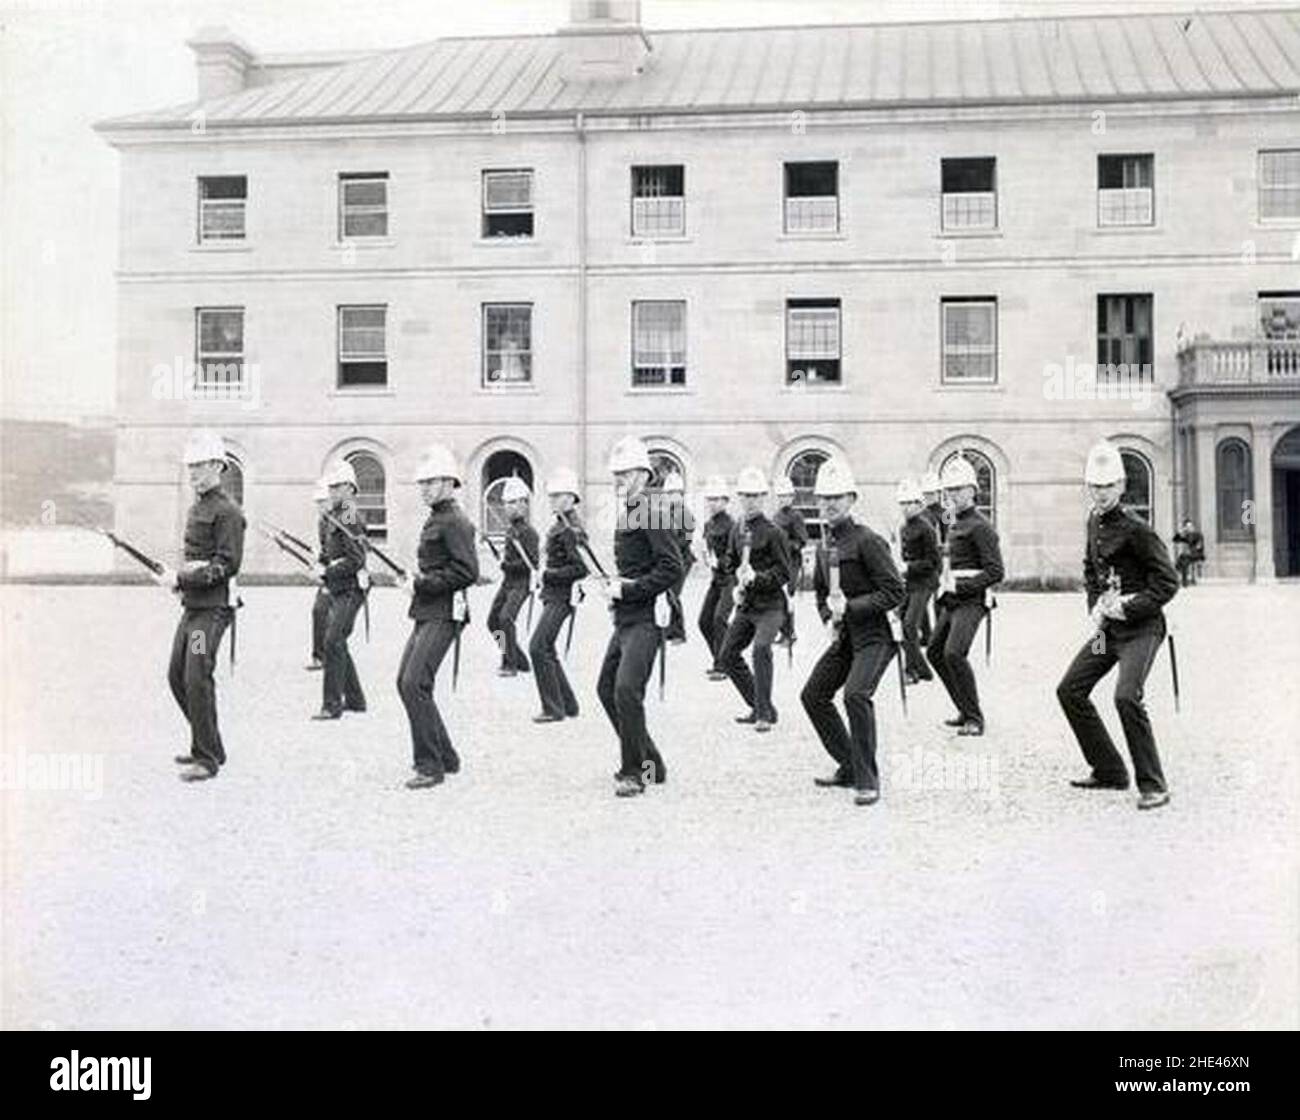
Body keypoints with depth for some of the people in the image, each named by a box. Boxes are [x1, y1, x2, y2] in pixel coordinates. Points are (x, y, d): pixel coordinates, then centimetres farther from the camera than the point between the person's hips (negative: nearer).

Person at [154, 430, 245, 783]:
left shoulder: (227, 512, -12)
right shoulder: (197, 507, 16)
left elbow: (227, 565, -19)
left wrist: (181, 579, -20)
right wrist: (177, 578, 5)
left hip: (213, 607, -10)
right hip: (192, 606, 10)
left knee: (197, 679, -11)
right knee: (176, 676, 13)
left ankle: (207, 759, -2)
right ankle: (206, 744, 26)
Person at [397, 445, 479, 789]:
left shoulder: (454, 522, -12)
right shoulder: (434, 520, 18)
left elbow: (467, 572, -21)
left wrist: (421, 584, -17)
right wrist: (415, 577, 9)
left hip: (443, 615, -11)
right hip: (426, 613, 11)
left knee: (415, 683, -16)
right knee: (405, 682, 11)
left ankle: (430, 766, -8)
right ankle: (446, 757, 21)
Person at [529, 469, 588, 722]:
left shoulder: (569, 530, -15)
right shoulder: (559, 526, 14)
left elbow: (581, 568, -21)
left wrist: (549, 575, -18)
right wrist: (546, 575, 11)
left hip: (561, 596, -10)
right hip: (553, 594, 10)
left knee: (538, 647, -11)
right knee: (546, 650, 13)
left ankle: (553, 708, -5)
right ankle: (568, 705, 21)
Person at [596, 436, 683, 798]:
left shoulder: (651, 512, -12)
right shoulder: (625, 513, 16)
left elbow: (672, 568, -19)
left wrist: (628, 589, -18)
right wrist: (614, 584, 12)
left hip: (644, 619, -10)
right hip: (625, 618, 11)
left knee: (627, 690, -17)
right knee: (607, 688, 15)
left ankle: (634, 772, -5)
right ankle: (649, 761, 24)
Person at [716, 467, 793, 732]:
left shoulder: (773, 533, -10)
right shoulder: (737, 530, 9)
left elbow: (784, 573, -11)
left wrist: (756, 577, -25)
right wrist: (737, 585, 4)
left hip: (770, 606, -7)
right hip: (746, 606, 7)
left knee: (761, 648, -27)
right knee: (727, 655, 8)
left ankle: (765, 714, -17)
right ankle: (758, 707, 23)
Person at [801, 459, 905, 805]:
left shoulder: (867, 540, -14)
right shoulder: (824, 545, 10)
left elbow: (895, 591, -18)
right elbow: (820, 591, 24)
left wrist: (850, 607, -22)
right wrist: (828, 618, 5)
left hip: (874, 636, -9)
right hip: (844, 636, 9)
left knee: (855, 695, -26)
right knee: (813, 695, 9)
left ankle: (867, 781, -15)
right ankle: (849, 767, 23)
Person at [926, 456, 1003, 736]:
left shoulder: (980, 527, -12)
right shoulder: (954, 525, 15)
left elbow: (995, 573, -17)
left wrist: (958, 586, -20)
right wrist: (945, 582, 14)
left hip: (971, 601, -10)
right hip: (951, 602, 10)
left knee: (954, 653, -23)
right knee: (934, 652, 14)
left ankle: (974, 719, -14)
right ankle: (966, 710, 26)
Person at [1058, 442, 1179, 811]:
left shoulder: (1136, 530, -15)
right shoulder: (1095, 522, 9)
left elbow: (1167, 583, -15)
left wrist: (1126, 607, -18)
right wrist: (1095, 606, 10)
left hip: (1141, 627, -9)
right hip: (1107, 628, 9)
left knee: (1126, 697, -23)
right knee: (1070, 690, 9)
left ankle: (1153, 786, -10)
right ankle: (1109, 771, 21)